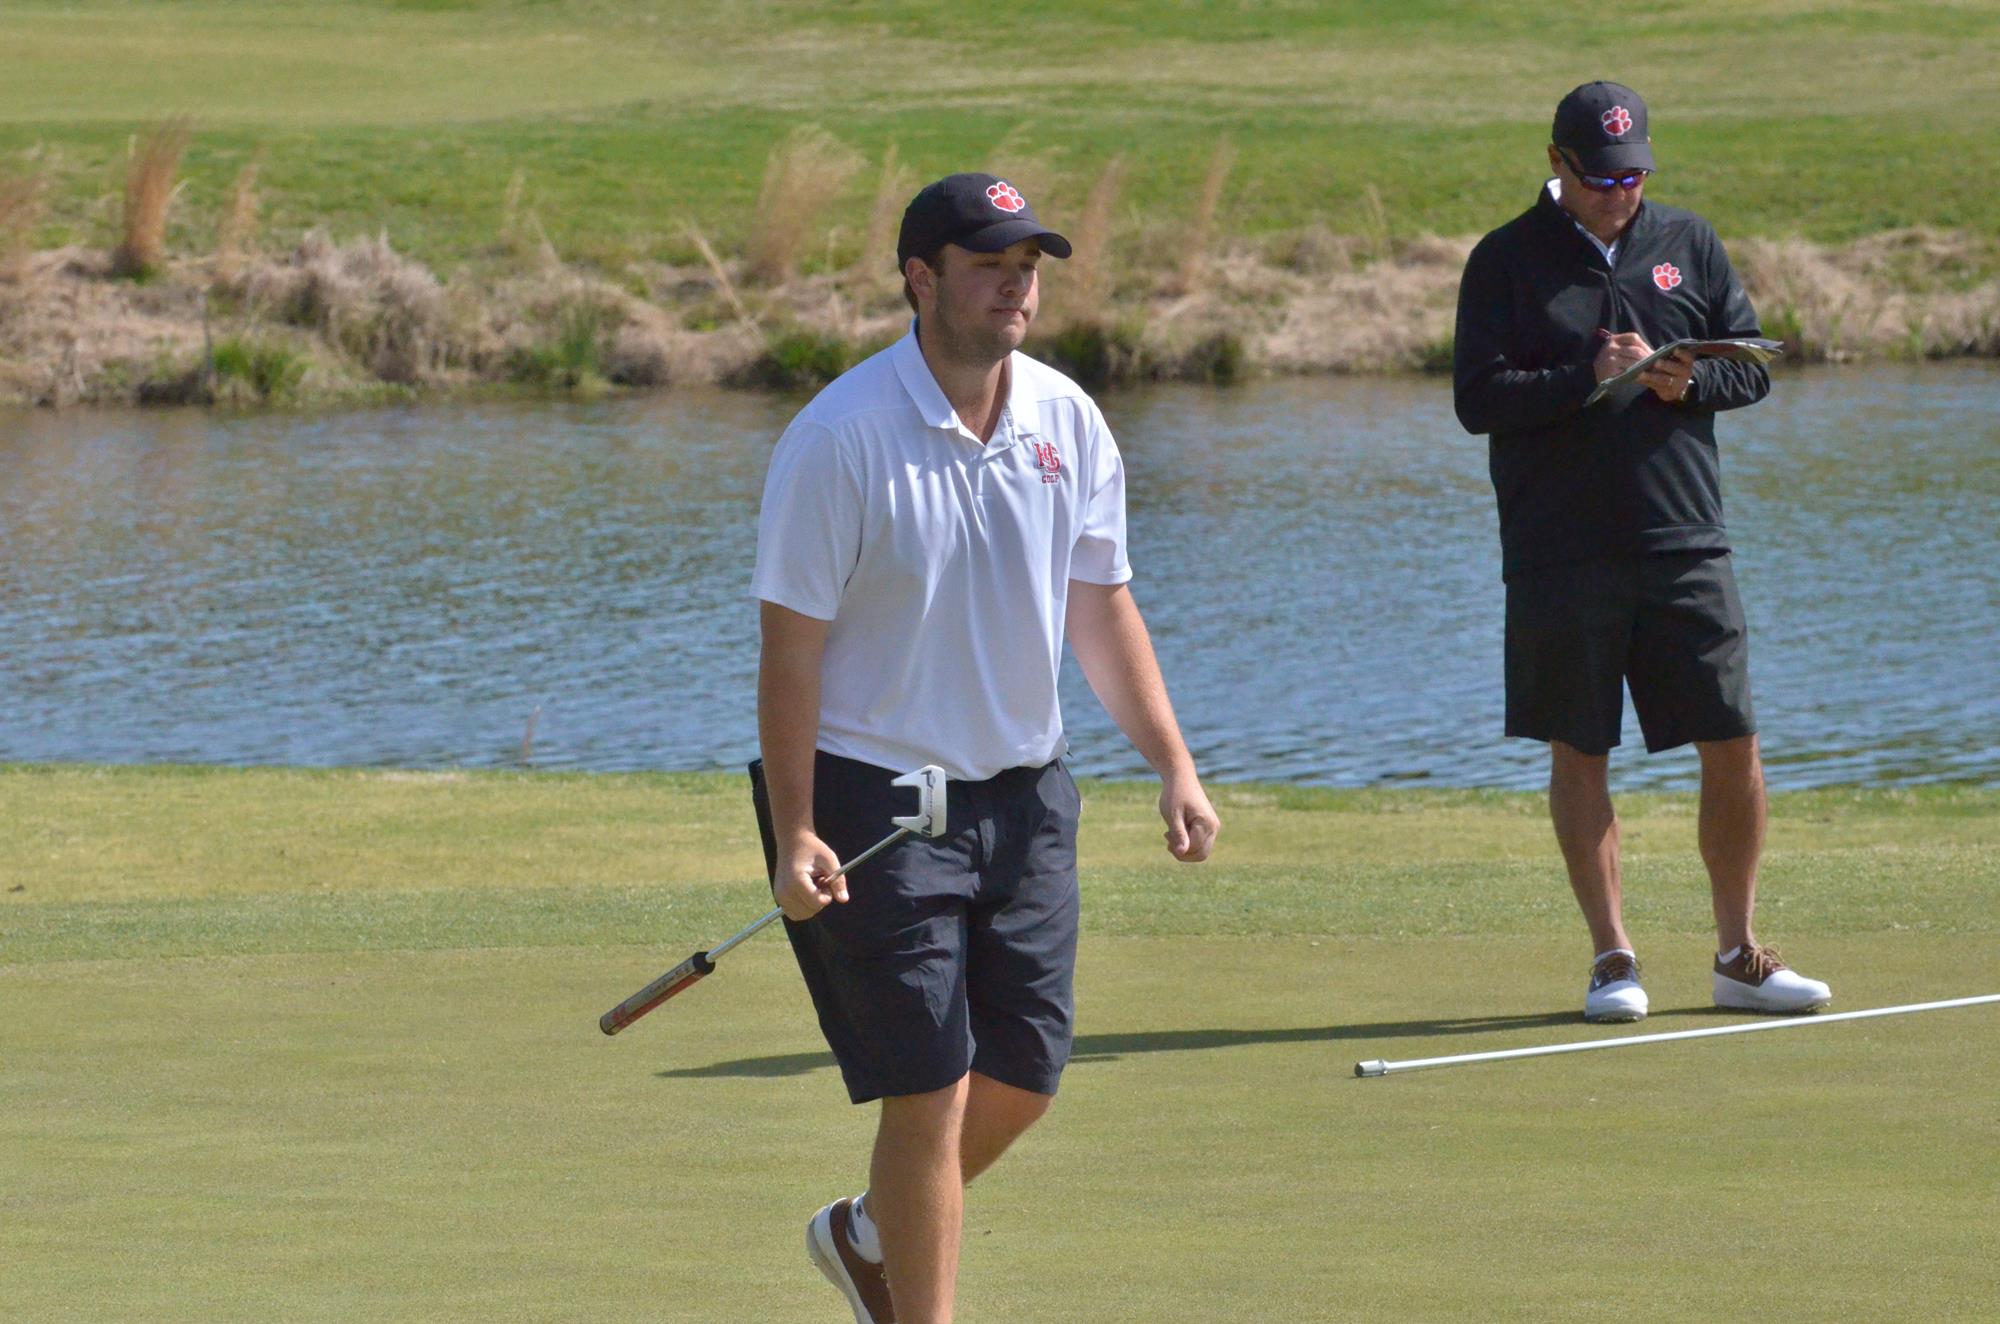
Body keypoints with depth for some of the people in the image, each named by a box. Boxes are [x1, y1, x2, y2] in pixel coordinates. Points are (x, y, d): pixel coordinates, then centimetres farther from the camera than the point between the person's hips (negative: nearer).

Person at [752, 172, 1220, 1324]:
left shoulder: (1067, 422, 2)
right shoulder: (841, 439, -15)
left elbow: (1102, 607, 12)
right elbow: (790, 646, -14)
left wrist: (1174, 766, 5)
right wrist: (794, 834, -19)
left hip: (1026, 791, 6)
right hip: (878, 794, -6)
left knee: (1024, 1079, 9)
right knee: (930, 1092, -8)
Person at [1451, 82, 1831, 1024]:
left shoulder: (1689, 245, 10)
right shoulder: (1506, 262, 0)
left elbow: (1753, 365, 10)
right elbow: (1478, 398, -8)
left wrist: (1689, 382, -11)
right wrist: (1588, 380, -20)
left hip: (1685, 547, 3)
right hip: (1559, 552, -2)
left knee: (1733, 748, 1)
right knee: (1578, 753, 2)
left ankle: (1738, 954, 11)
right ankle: (1611, 955, 10)